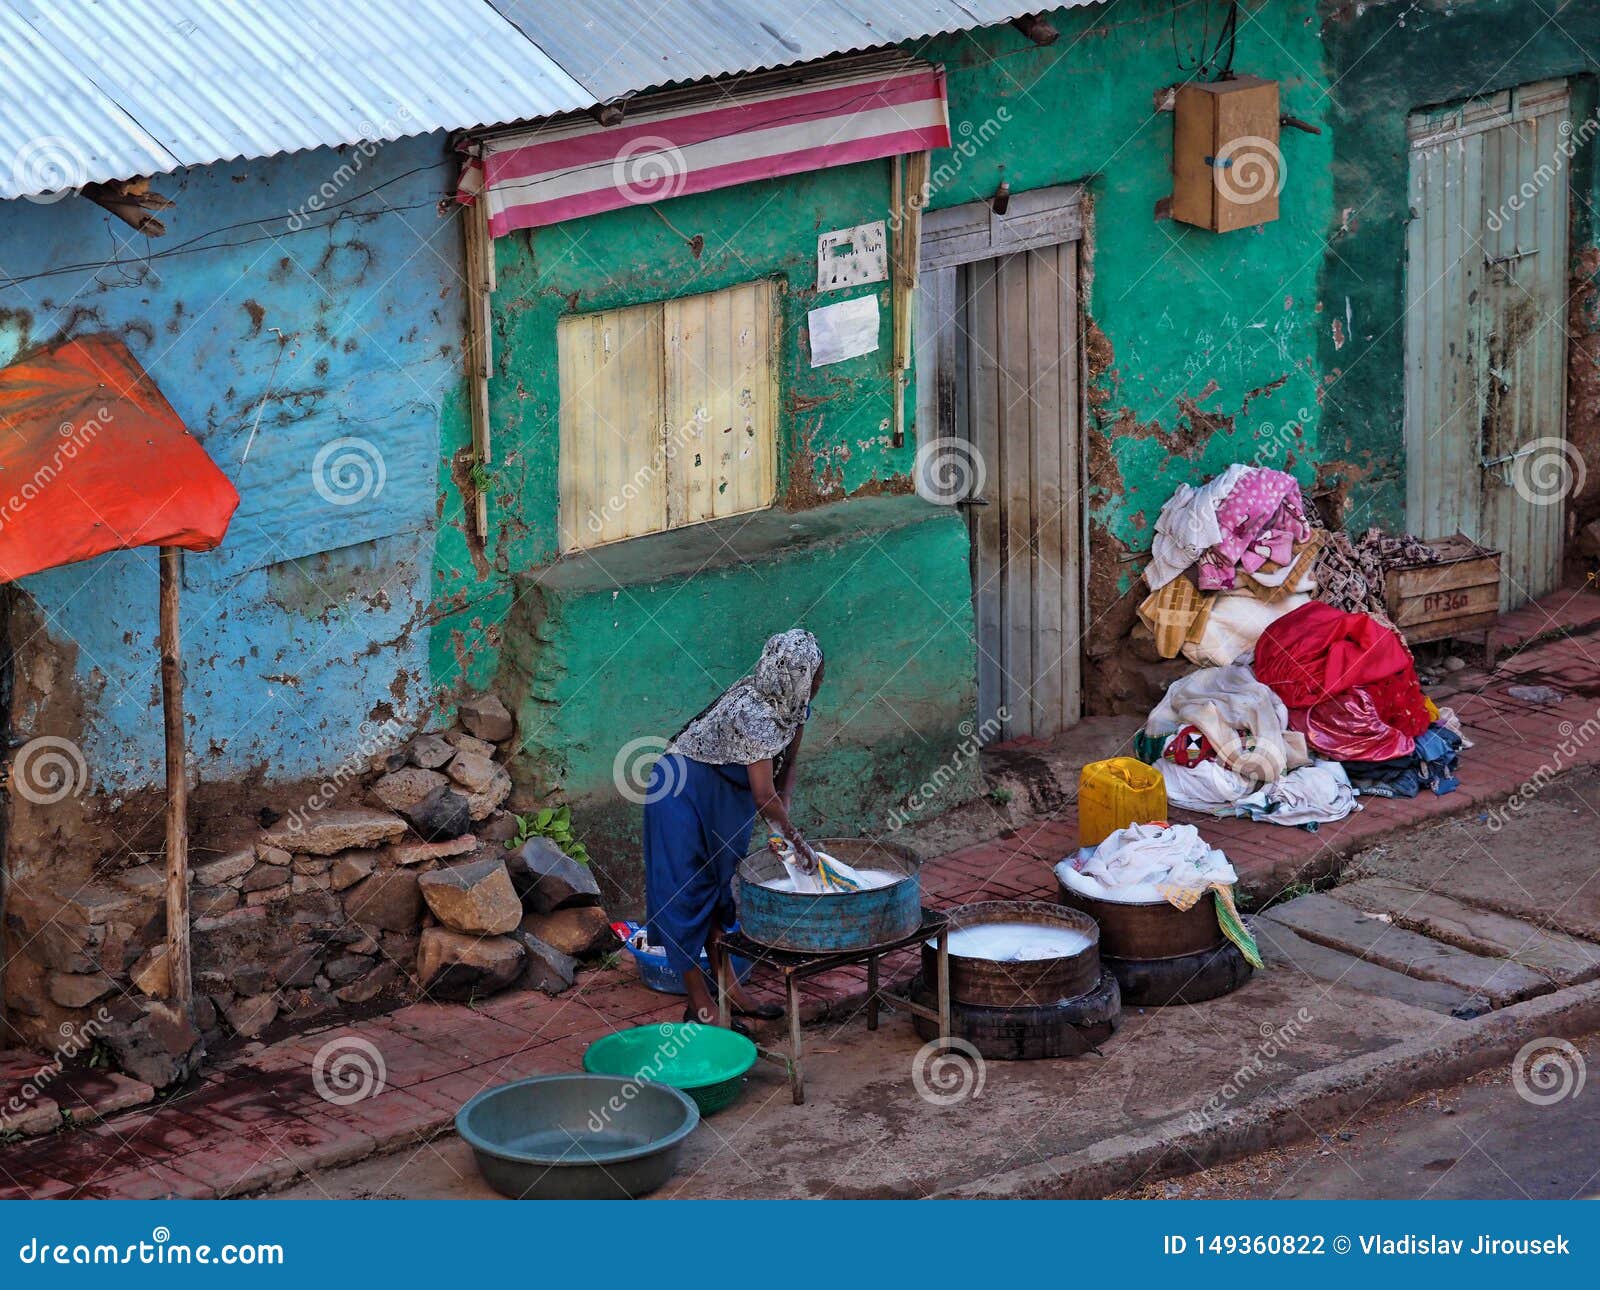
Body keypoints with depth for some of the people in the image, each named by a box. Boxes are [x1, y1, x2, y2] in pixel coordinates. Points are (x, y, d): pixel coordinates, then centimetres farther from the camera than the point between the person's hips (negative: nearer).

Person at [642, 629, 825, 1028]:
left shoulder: (792, 703, -8)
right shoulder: (753, 714, -34)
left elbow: (789, 760, 4)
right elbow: (765, 796, -31)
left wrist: (782, 815, -8)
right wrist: (798, 841, -19)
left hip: (724, 793, 9)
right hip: (683, 792, -9)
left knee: (720, 886, 14)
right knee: (687, 890, -4)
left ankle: (728, 989, 21)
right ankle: (699, 1003, -1)